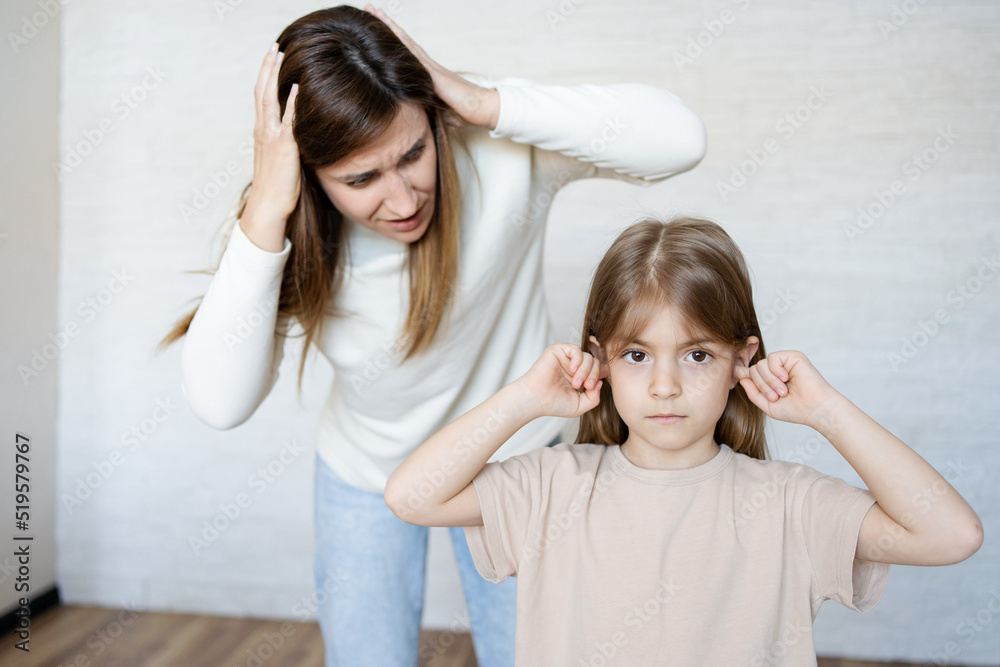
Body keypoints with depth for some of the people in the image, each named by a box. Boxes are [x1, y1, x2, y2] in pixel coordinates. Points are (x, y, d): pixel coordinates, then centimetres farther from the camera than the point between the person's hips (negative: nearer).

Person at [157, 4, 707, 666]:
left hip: (511, 456, 0)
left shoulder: (497, 148, -29)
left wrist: (488, 104, -42)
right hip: (366, 474, 1)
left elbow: (680, 136, -38)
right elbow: (221, 403, -33)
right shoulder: (295, 235, -24)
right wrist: (264, 214, -41)